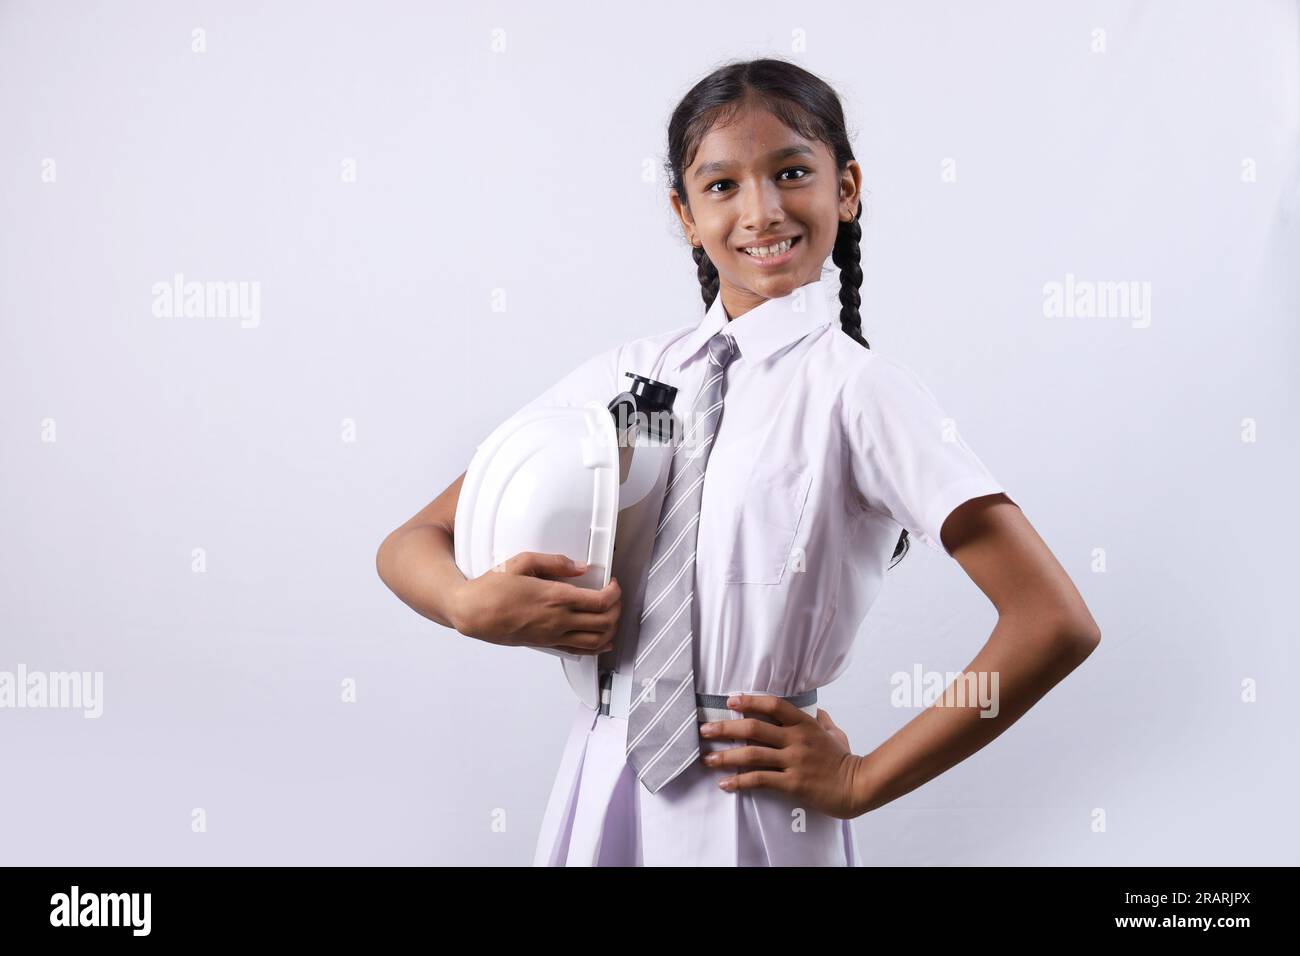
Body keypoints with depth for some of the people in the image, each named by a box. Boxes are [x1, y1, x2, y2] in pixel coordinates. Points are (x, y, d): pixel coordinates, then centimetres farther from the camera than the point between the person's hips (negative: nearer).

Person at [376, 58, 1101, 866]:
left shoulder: (856, 389, -11)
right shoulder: (627, 373, 3)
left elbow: (1056, 626, -17)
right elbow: (411, 544, 6)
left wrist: (862, 781, -10)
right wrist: (473, 605, -17)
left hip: (755, 809, -4)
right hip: (603, 794, 4)